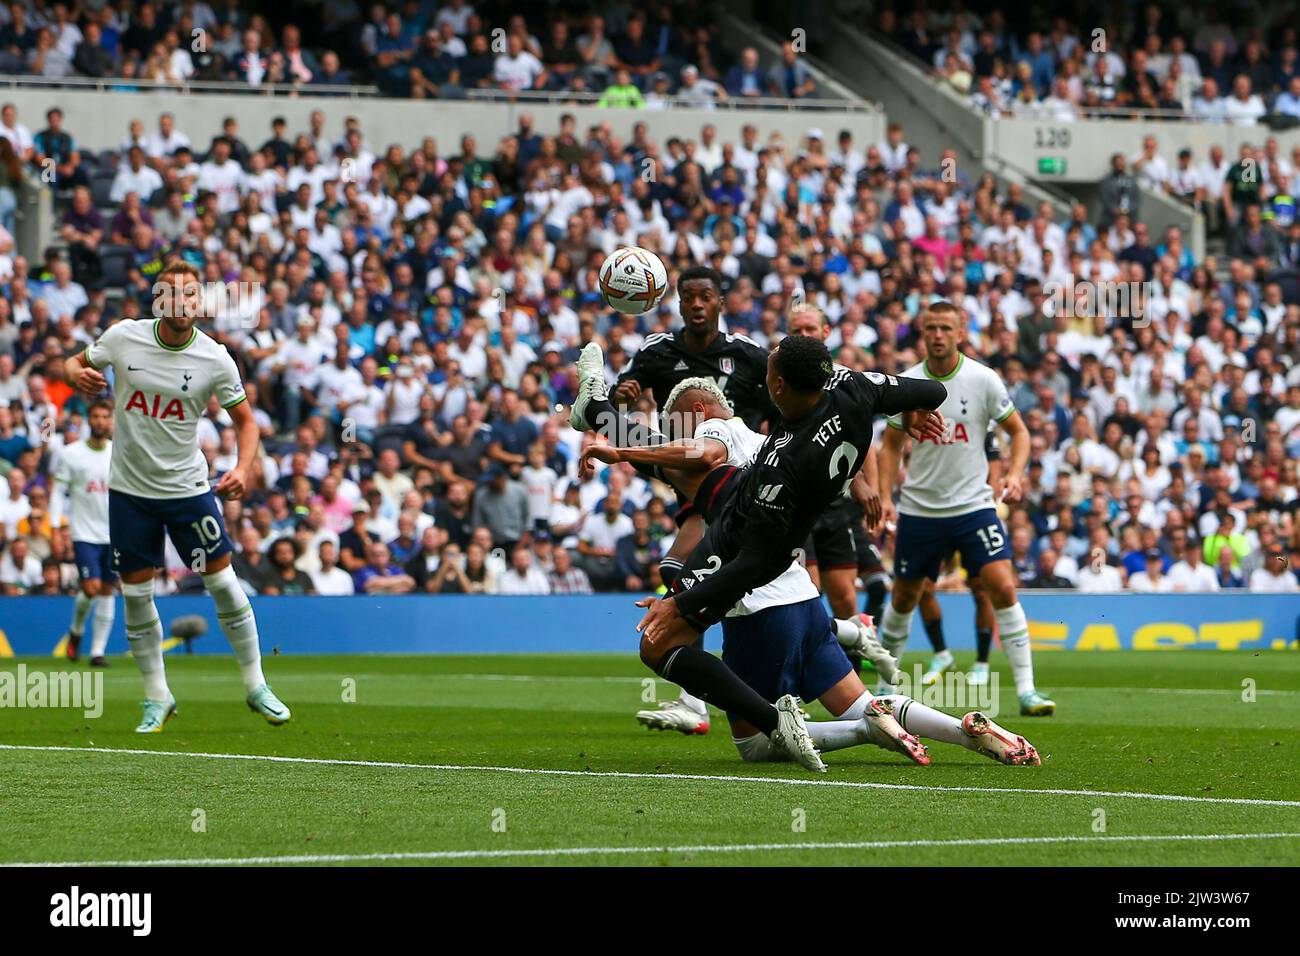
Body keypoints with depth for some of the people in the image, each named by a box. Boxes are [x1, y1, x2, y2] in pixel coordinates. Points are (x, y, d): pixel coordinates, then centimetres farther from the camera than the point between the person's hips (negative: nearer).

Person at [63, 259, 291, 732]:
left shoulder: (214, 360, -11)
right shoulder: (123, 337, -8)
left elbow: (245, 419, 0)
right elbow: (77, 363, 8)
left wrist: (243, 468, -17)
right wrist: (78, 373, -17)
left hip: (187, 485, -1)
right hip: (129, 488, 1)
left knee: (222, 581, -1)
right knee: (135, 592, 3)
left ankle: (255, 685, 14)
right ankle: (157, 698, 16)